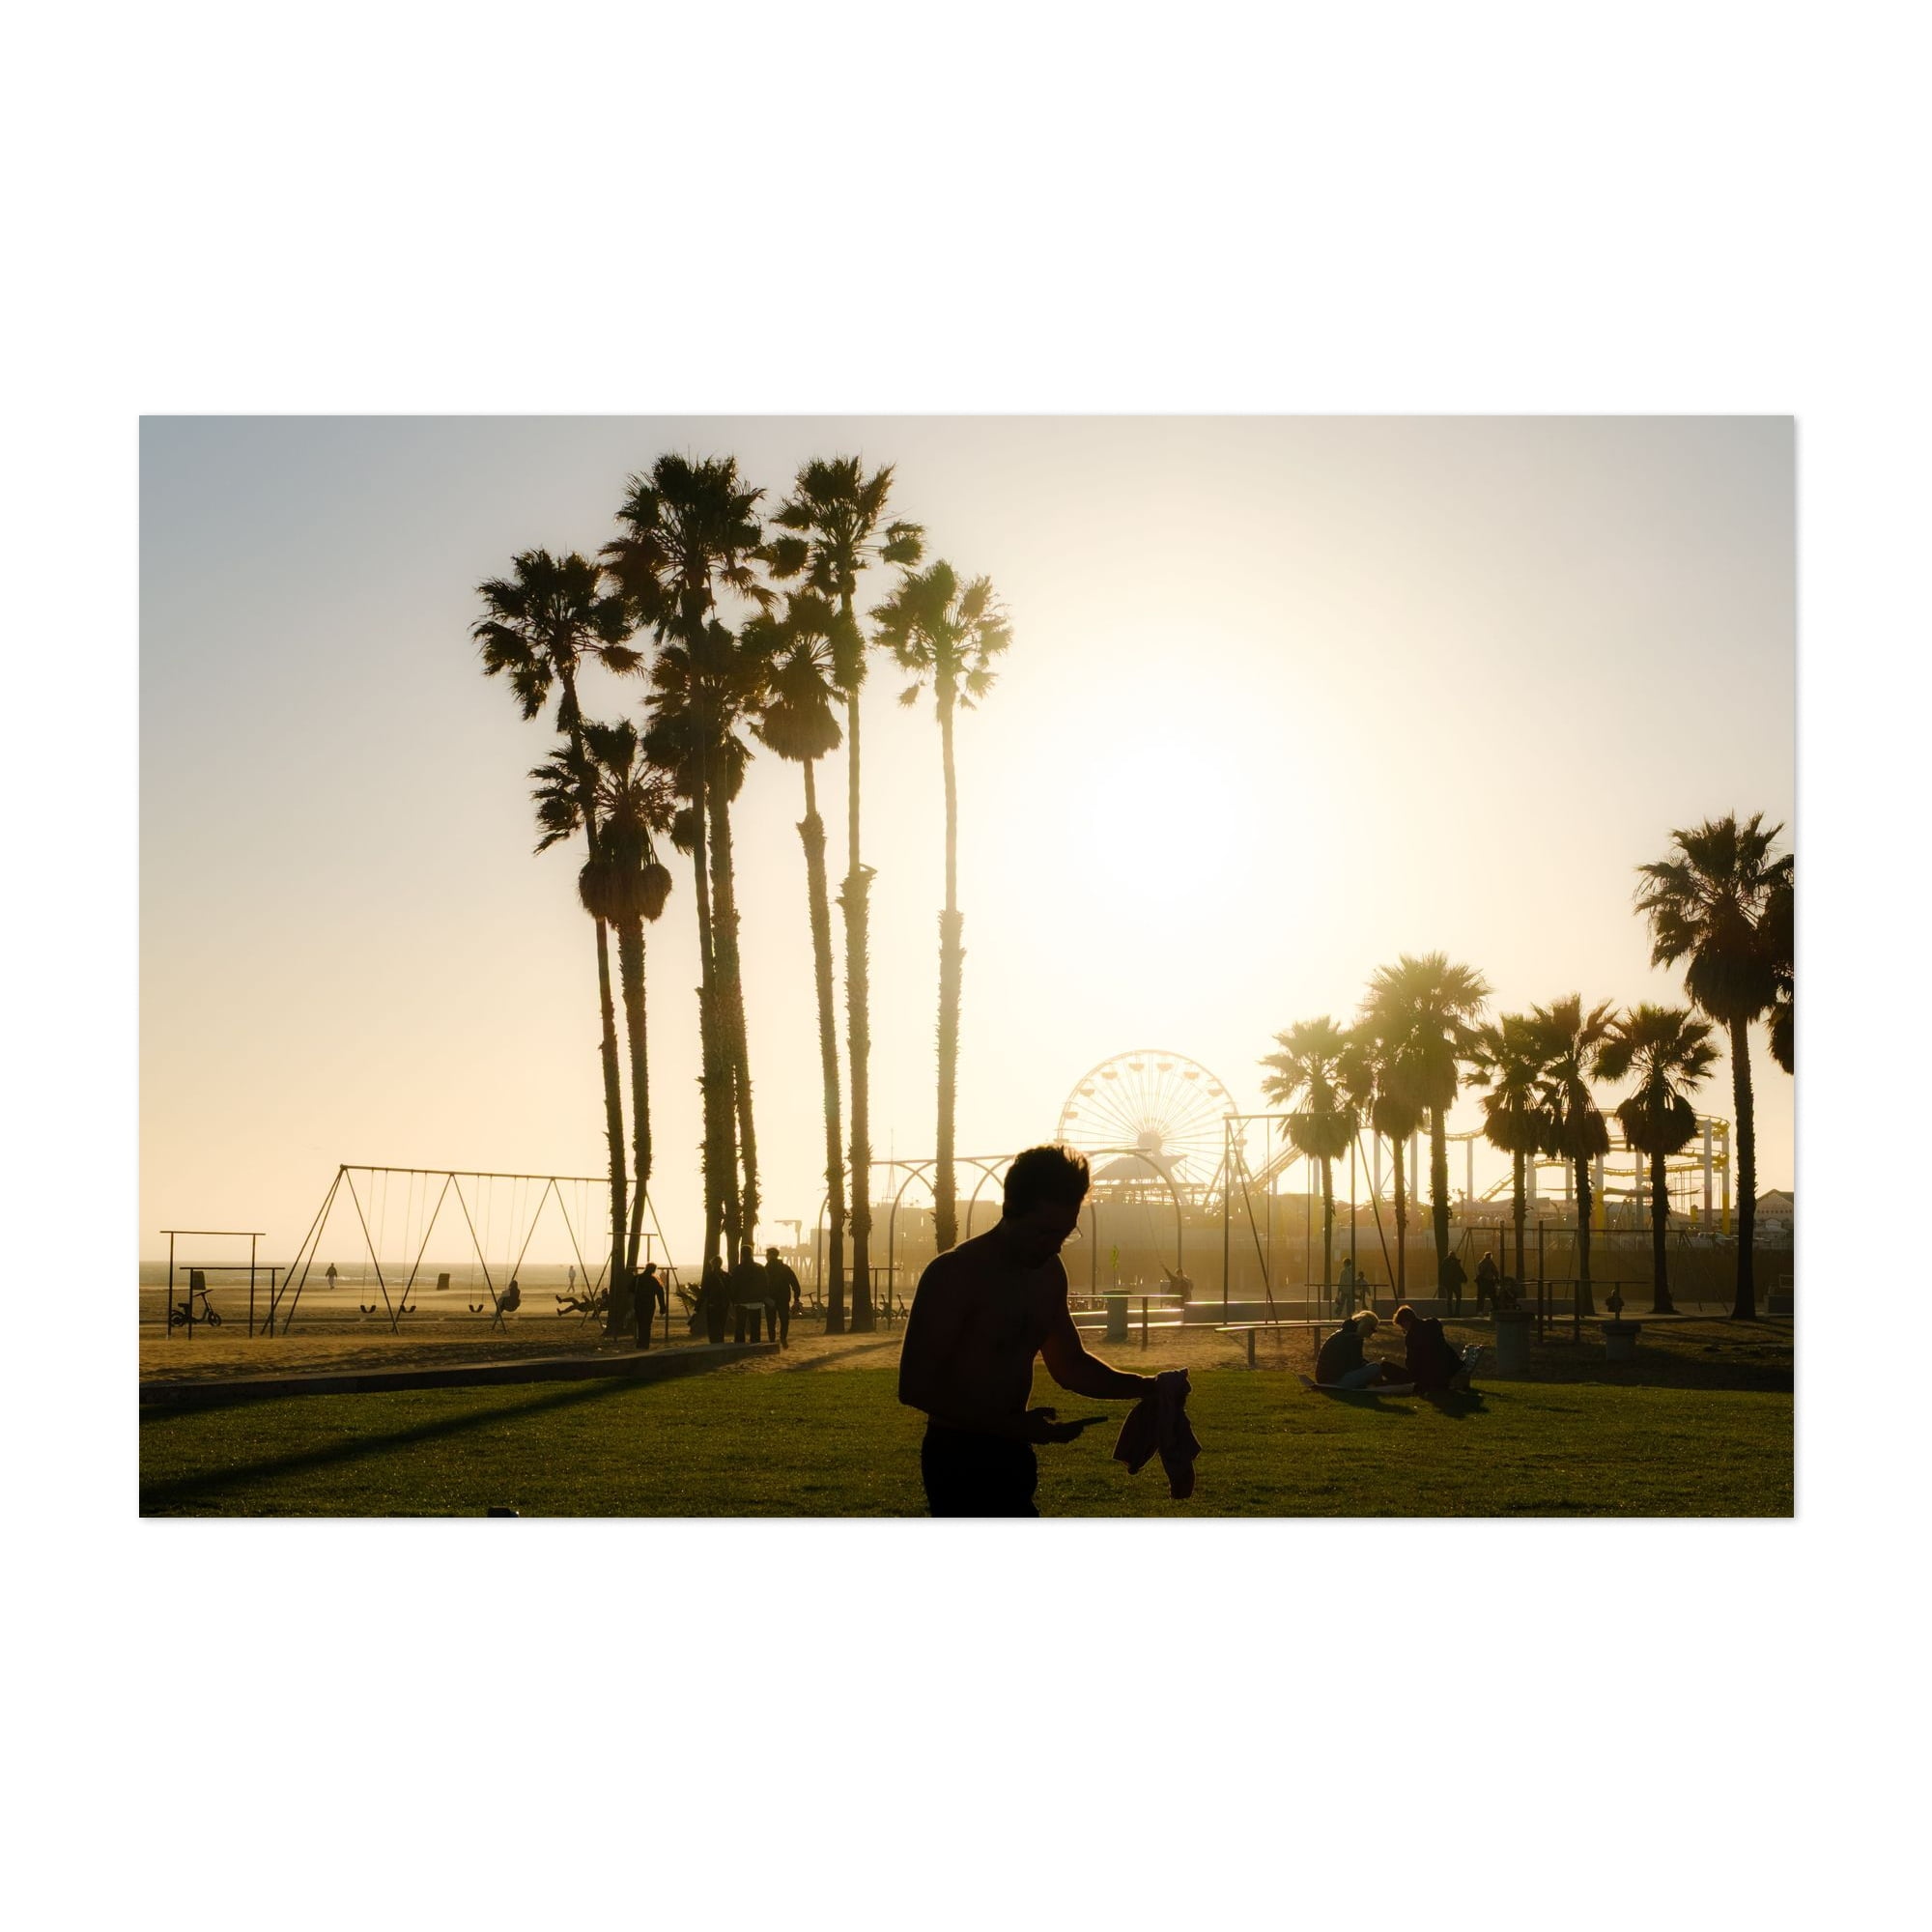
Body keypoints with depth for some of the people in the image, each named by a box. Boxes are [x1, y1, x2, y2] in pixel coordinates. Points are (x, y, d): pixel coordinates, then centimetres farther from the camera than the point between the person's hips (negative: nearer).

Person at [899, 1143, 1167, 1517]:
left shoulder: (1048, 1273, 6)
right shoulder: (955, 1275, -18)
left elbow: (1068, 1363, 18)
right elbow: (916, 1387, -21)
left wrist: (1140, 1387, 0)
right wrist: (1015, 1425, -27)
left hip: (1010, 1456, 8)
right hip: (959, 1461, -8)